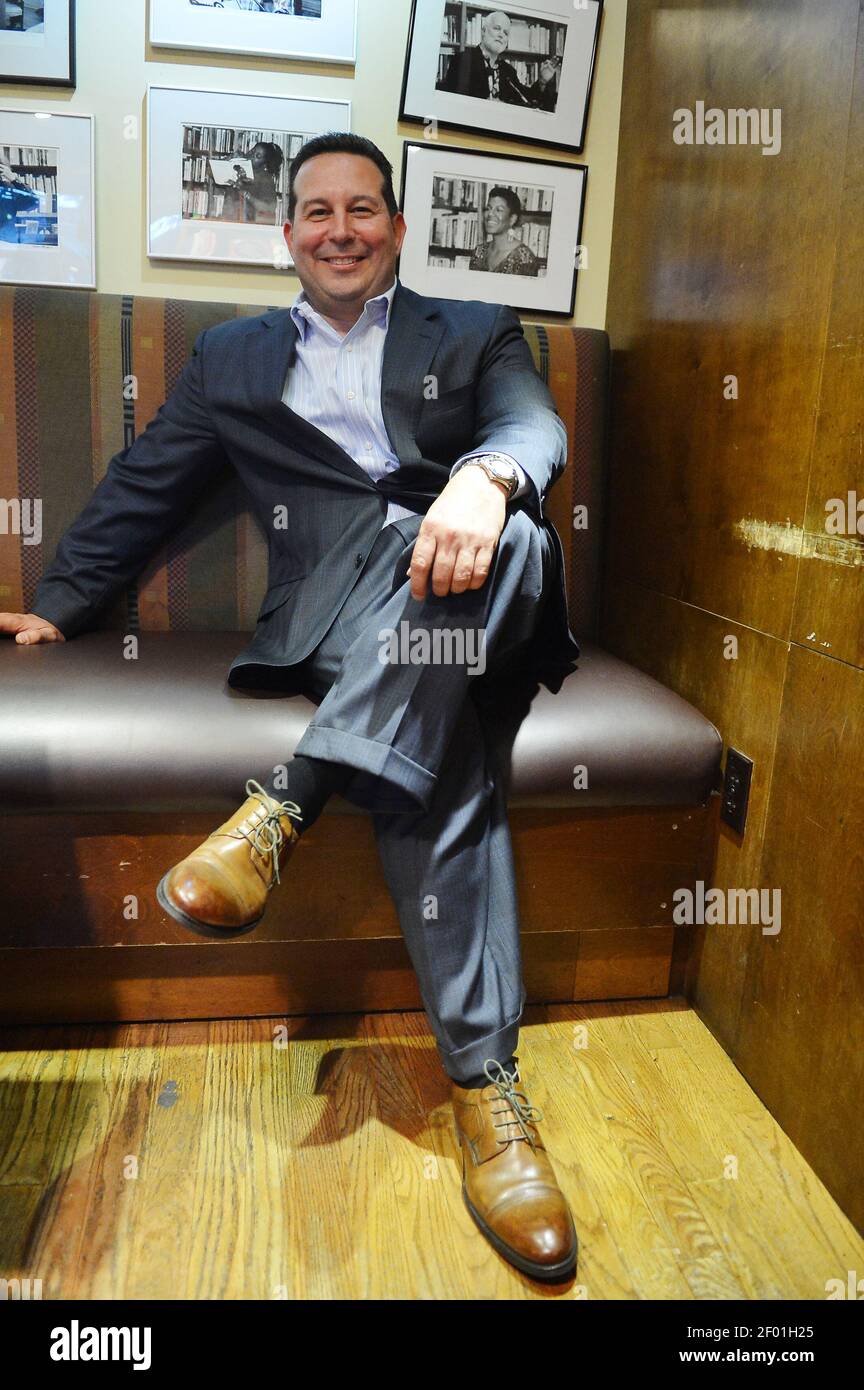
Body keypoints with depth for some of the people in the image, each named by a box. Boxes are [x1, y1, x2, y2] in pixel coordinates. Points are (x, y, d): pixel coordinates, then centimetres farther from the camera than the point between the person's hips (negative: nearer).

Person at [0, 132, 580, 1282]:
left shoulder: (476, 334, 24)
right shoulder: (233, 356, 28)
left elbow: (534, 426, 2)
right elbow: (142, 490, 26)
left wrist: (484, 478, -24)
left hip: (470, 589, 1)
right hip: (332, 618, 0)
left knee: (502, 533, -36)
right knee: (442, 754, -33)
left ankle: (288, 799, -35)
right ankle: (483, 1078, -27)